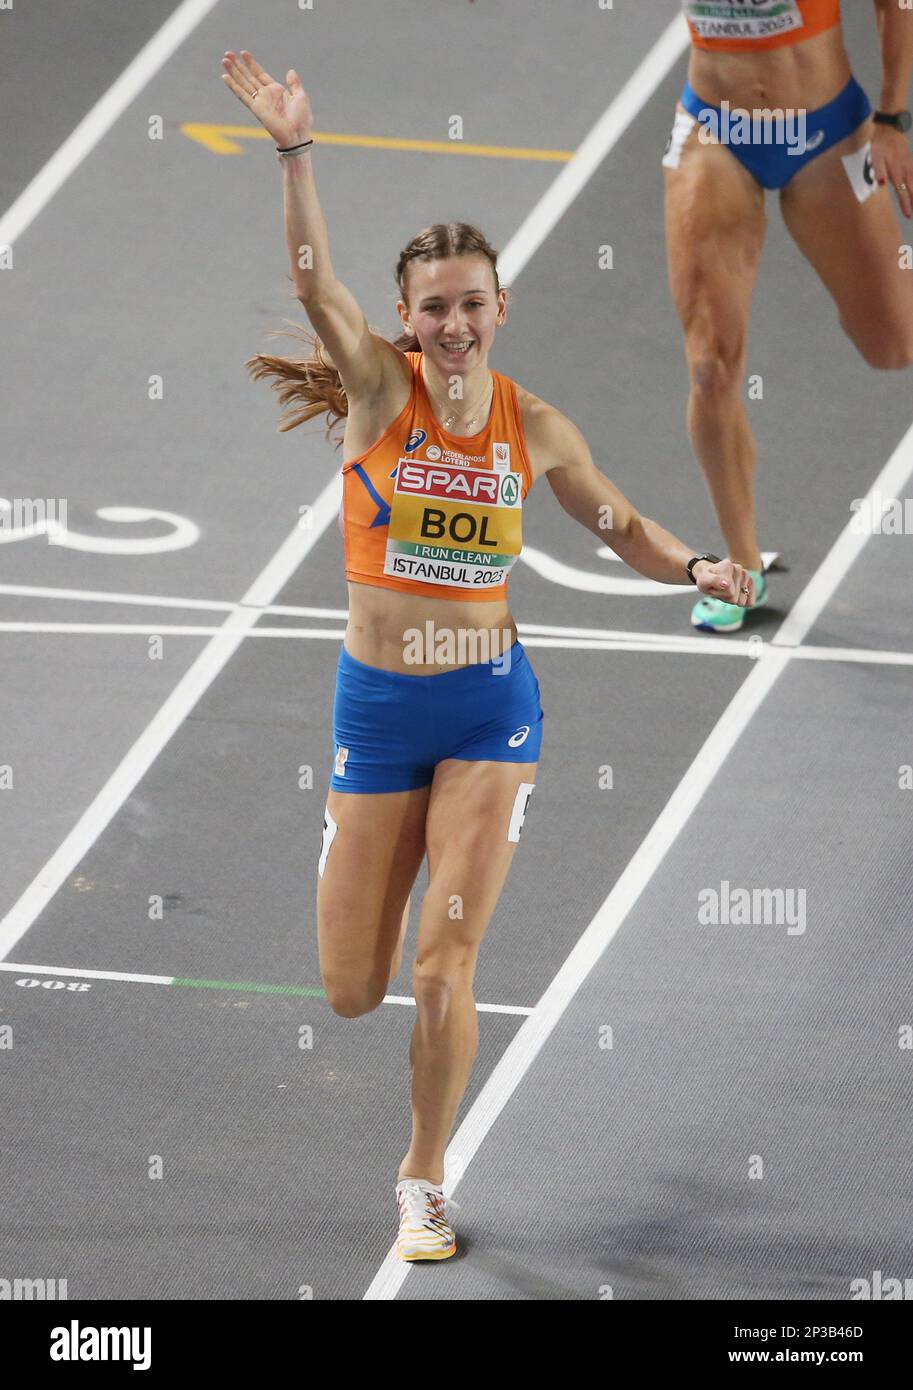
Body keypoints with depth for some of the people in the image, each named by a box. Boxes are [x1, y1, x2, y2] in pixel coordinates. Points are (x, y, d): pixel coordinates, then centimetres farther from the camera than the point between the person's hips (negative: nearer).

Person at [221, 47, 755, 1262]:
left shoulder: (536, 427, -2)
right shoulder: (380, 388, -7)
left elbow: (620, 525, 14)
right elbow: (314, 281, -24)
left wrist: (697, 569, -7)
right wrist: (295, 148, -39)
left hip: (491, 706, 0)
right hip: (376, 706, 0)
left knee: (444, 967, -9)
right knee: (353, 993, 6)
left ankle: (425, 1183, 12)